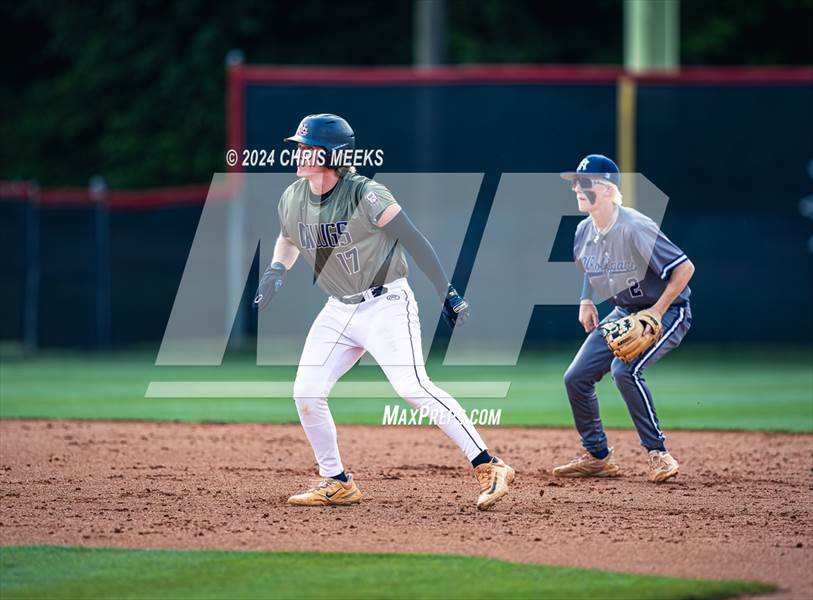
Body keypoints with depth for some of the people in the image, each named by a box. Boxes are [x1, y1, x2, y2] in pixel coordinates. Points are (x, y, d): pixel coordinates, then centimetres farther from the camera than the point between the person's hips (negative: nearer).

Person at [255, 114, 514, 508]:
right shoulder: (292, 199, 1)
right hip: (338, 310, 7)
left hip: (386, 302, -7)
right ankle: (337, 485, 14)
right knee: (306, 393, -2)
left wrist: (447, 294, -25)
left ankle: (489, 468, -21)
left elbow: (413, 241, -20)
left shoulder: (365, 195, -19)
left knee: (411, 386, -22)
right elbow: (288, 239, 23)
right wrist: (276, 271, 3)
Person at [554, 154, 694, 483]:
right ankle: (598, 457, 17)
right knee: (576, 377, 1)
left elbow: (685, 267, -27)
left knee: (625, 369, -30)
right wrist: (586, 301, 6)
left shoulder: (634, 228, -27)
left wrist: (657, 312, -28)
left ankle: (658, 453, -17)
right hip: (623, 313, 8)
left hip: (668, 311, -8)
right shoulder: (584, 231, -2)